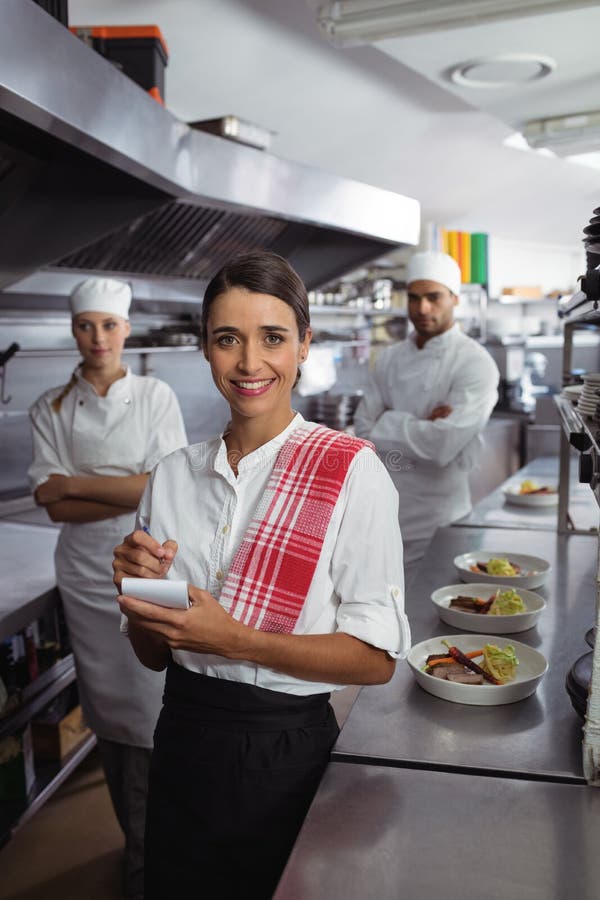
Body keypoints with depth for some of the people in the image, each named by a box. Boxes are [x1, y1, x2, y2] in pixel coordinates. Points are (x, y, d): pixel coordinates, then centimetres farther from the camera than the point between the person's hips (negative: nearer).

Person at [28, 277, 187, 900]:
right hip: (86, 574, 3)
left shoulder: (156, 397, -2)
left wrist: (74, 482, -10)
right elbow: (56, 507, -5)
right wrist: (131, 492, -15)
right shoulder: (50, 409, 3)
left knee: (148, 713, -1)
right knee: (107, 713, 12)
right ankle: (141, 843, 31)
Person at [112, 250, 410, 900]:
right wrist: (138, 593, -14)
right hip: (183, 742, 4)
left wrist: (233, 639, -22)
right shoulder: (172, 475, 0)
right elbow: (153, 655, 7)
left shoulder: (353, 472, -13)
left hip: (286, 751, -4)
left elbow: (376, 658, -14)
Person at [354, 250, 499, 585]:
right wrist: (418, 425, -13)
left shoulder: (475, 364, -11)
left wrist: (388, 424, -9)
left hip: (434, 520, -5)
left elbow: (442, 445, -22)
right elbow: (363, 428, 0)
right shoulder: (391, 358, 8)